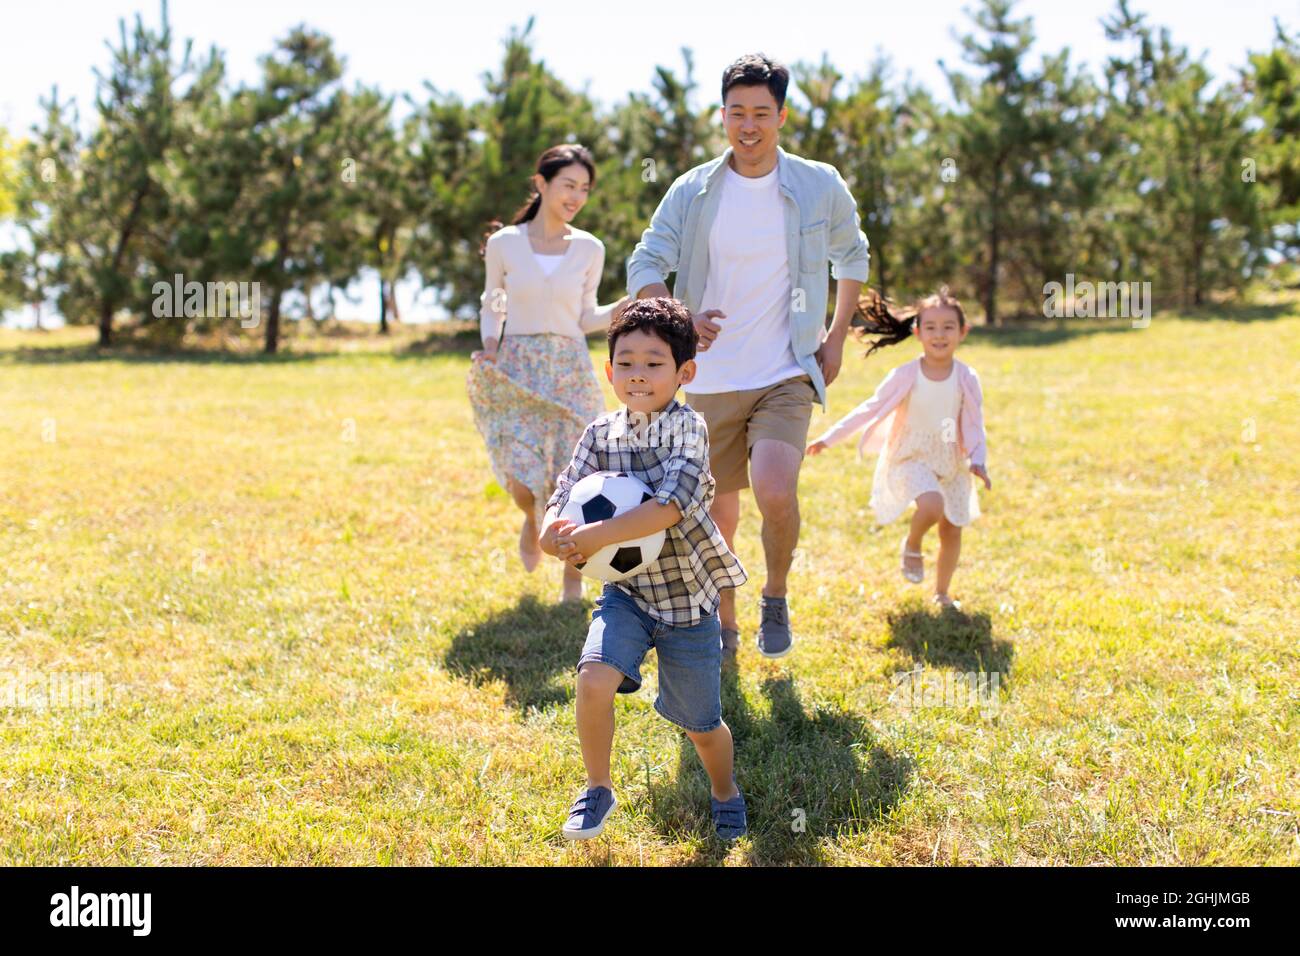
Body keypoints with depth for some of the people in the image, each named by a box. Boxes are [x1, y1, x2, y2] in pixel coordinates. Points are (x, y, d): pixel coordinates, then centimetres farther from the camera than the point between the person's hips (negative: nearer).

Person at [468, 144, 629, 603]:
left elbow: (584, 317, 11)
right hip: (516, 370, -1)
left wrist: (626, 307, -6)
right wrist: (489, 345, -3)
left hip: (569, 370, 1)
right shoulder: (504, 244, 1)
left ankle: (574, 581, 14)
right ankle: (532, 520, 29)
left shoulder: (589, 249, 4)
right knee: (521, 478, -11)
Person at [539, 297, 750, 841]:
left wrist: (597, 536, -34)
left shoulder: (688, 428, -15)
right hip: (626, 591, 3)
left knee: (701, 725, 10)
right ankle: (597, 789, 3)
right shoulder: (600, 435, 0)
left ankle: (725, 792, 43)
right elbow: (562, 501, -2)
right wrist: (555, 535, -25)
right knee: (594, 679, -23)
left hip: (688, 596, -2)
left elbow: (669, 506, -28)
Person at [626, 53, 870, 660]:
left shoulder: (821, 187, -1)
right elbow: (644, 267, -3)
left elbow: (851, 256, 16)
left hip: (787, 377, -2)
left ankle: (776, 599, 5)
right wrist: (679, 319, -22)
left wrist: (837, 336, 8)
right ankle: (722, 629, 32)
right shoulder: (692, 192, -1)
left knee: (775, 492, -24)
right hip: (712, 381, 2)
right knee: (717, 515, 11)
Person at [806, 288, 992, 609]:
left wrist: (978, 462, -14)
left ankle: (942, 593, 29)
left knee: (952, 530, 7)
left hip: (951, 461, 3)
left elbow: (976, 426, 2)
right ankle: (912, 546, 1)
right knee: (932, 505, -31)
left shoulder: (967, 379, -7)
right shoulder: (905, 375, -12)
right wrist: (828, 438, -7)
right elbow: (871, 409, -6)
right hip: (911, 458, -3)